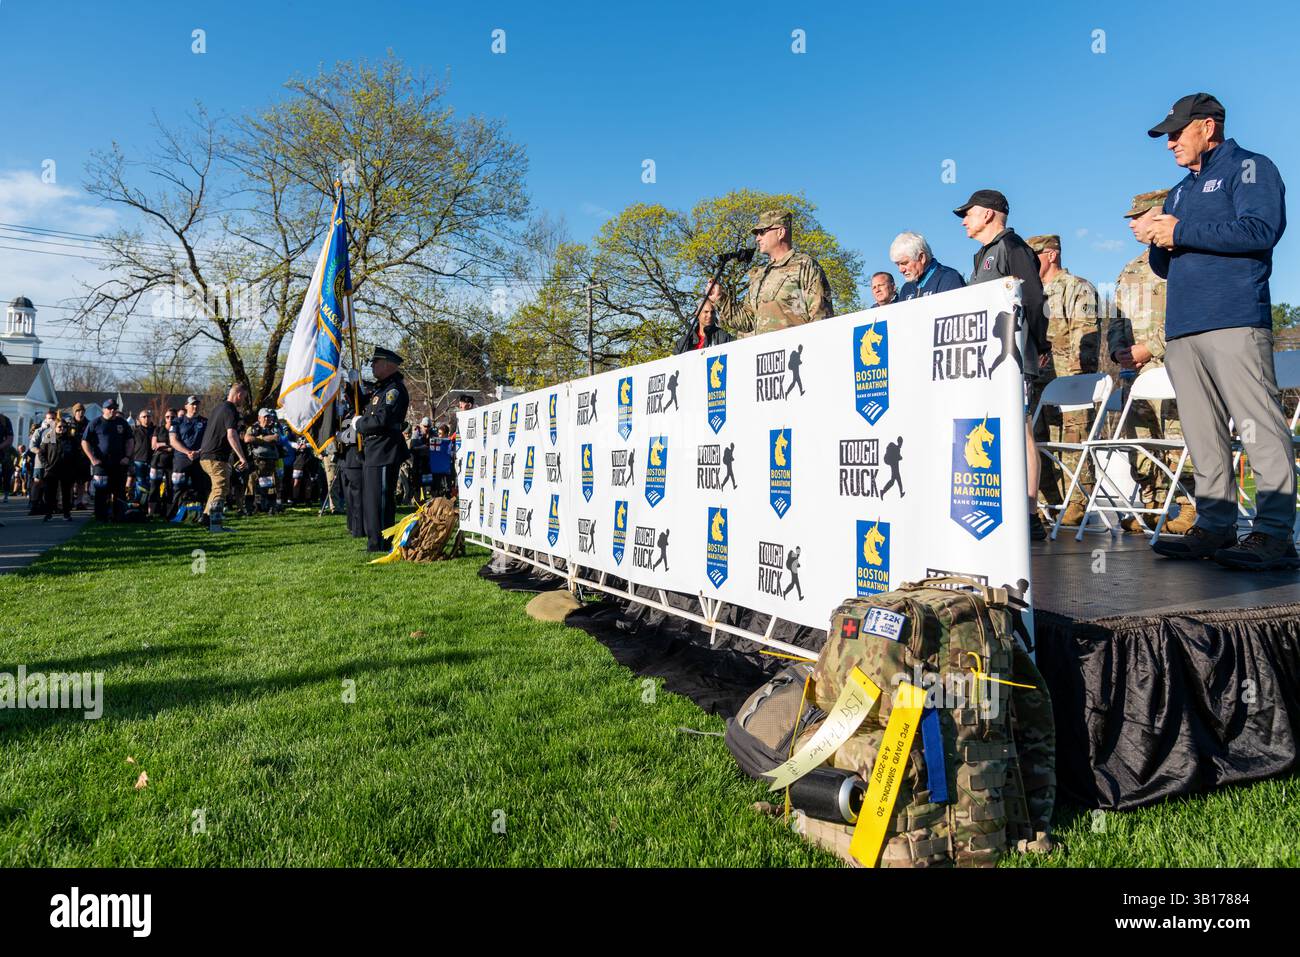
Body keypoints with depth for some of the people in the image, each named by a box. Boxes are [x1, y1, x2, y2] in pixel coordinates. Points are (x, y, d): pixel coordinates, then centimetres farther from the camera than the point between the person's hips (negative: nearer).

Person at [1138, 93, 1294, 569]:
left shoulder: (1249, 168, 6)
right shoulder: (1179, 192, 28)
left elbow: (1261, 230, -12)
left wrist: (1180, 233, -8)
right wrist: (1157, 240, 7)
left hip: (1235, 323, -7)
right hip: (1182, 330, 8)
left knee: (1260, 429, -11)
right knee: (1204, 437, 5)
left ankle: (1273, 533, -11)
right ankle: (1215, 526, 8)